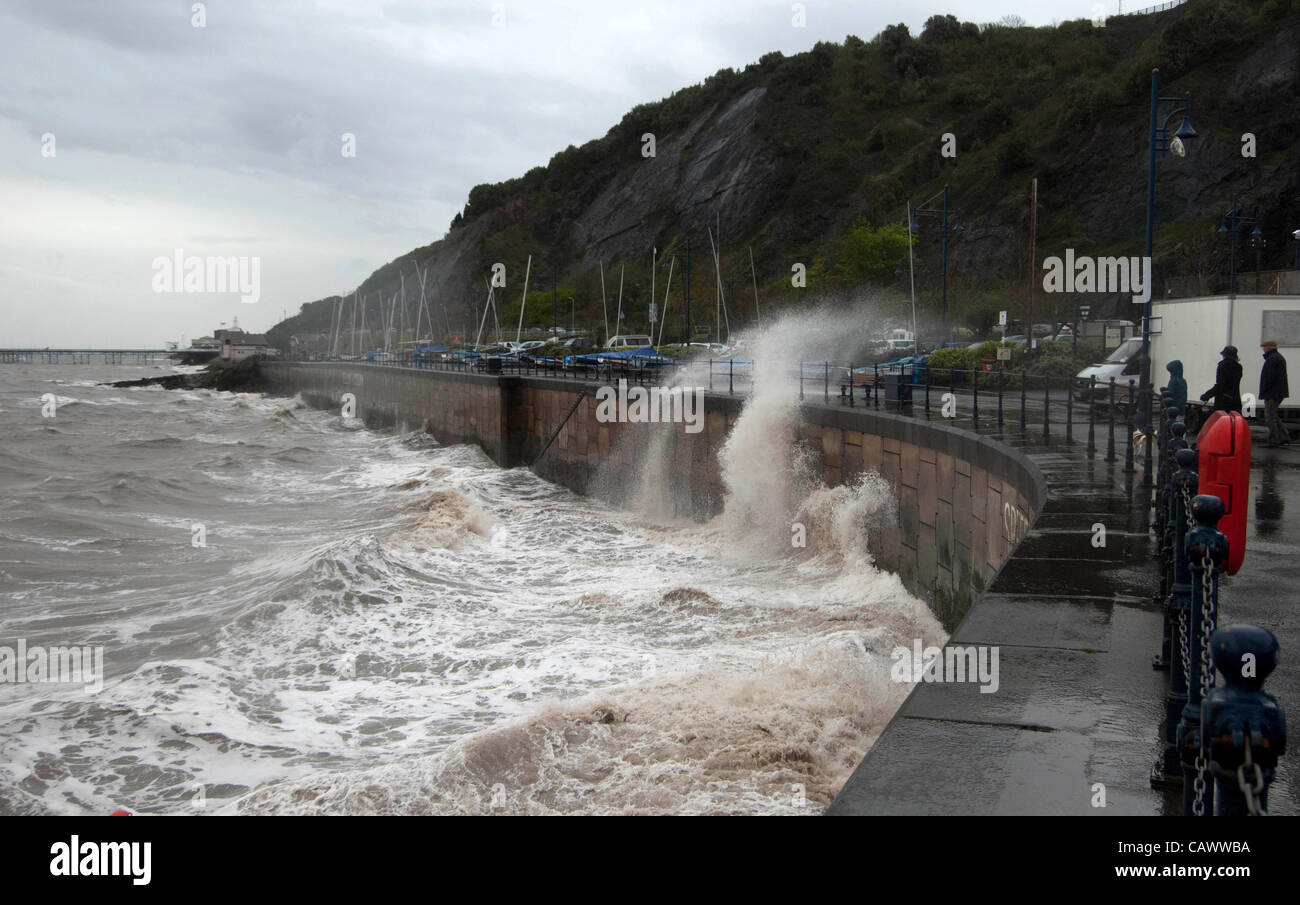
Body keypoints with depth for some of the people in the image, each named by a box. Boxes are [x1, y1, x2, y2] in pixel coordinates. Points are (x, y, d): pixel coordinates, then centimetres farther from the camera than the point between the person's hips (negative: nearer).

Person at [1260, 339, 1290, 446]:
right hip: (1279, 392, 11)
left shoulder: (1272, 359, -16)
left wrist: (1263, 391, -16)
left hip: (1272, 393, -11)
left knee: (1270, 417, -6)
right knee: (1273, 416, 17)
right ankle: (1284, 437, 16)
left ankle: (1273, 440, -4)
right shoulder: (1279, 357, 18)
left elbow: (1269, 377, -23)